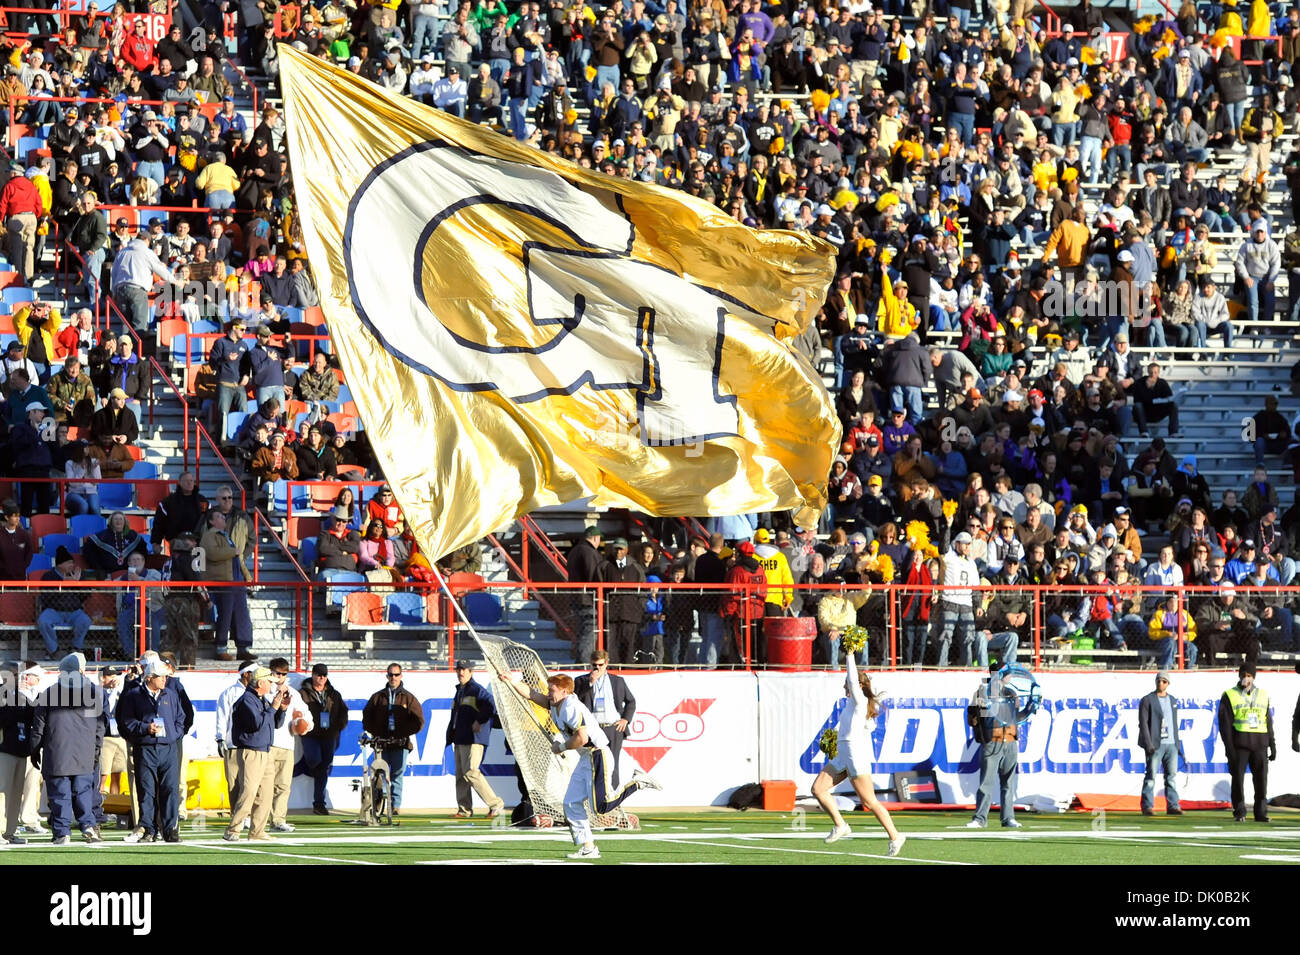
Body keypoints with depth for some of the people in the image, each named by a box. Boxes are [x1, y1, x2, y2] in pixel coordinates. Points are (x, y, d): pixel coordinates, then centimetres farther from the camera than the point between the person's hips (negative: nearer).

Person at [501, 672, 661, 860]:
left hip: (597, 756, -10)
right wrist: (512, 682, 4)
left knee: (602, 806, -17)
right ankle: (588, 848, 7)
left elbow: (582, 738, -25)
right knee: (571, 804, 6)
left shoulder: (571, 708, -19)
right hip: (585, 760, 10)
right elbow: (531, 694, 15)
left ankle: (637, 781, -3)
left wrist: (561, 747, -10)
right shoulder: (556, 705, 11)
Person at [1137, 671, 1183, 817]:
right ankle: (1147, 807, -3)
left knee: (1172, 775, 2)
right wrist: (1148, 744, -16)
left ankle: (1172, 806, 3)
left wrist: (1177, 744, 17)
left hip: (1171, 744, 5)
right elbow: (1143, 723, -7)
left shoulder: (1172, 701, 17)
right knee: (1151, 775, -6)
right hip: (1155, 744, -5)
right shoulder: (1147, 700, -2)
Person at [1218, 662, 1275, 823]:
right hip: (1239, 743, -3)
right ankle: (1239, 812, 2)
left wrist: (1273, 746, 13)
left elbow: (1268, 723, 18)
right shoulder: (1229, 696, 5)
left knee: (1261, 779, -1)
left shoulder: (1263, 695, 16)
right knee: (1238, 778, -4)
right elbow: (1225, 723, -1)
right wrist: (1229, 748, -9)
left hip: (1260, 744, 3)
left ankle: (1261, 812, 4)